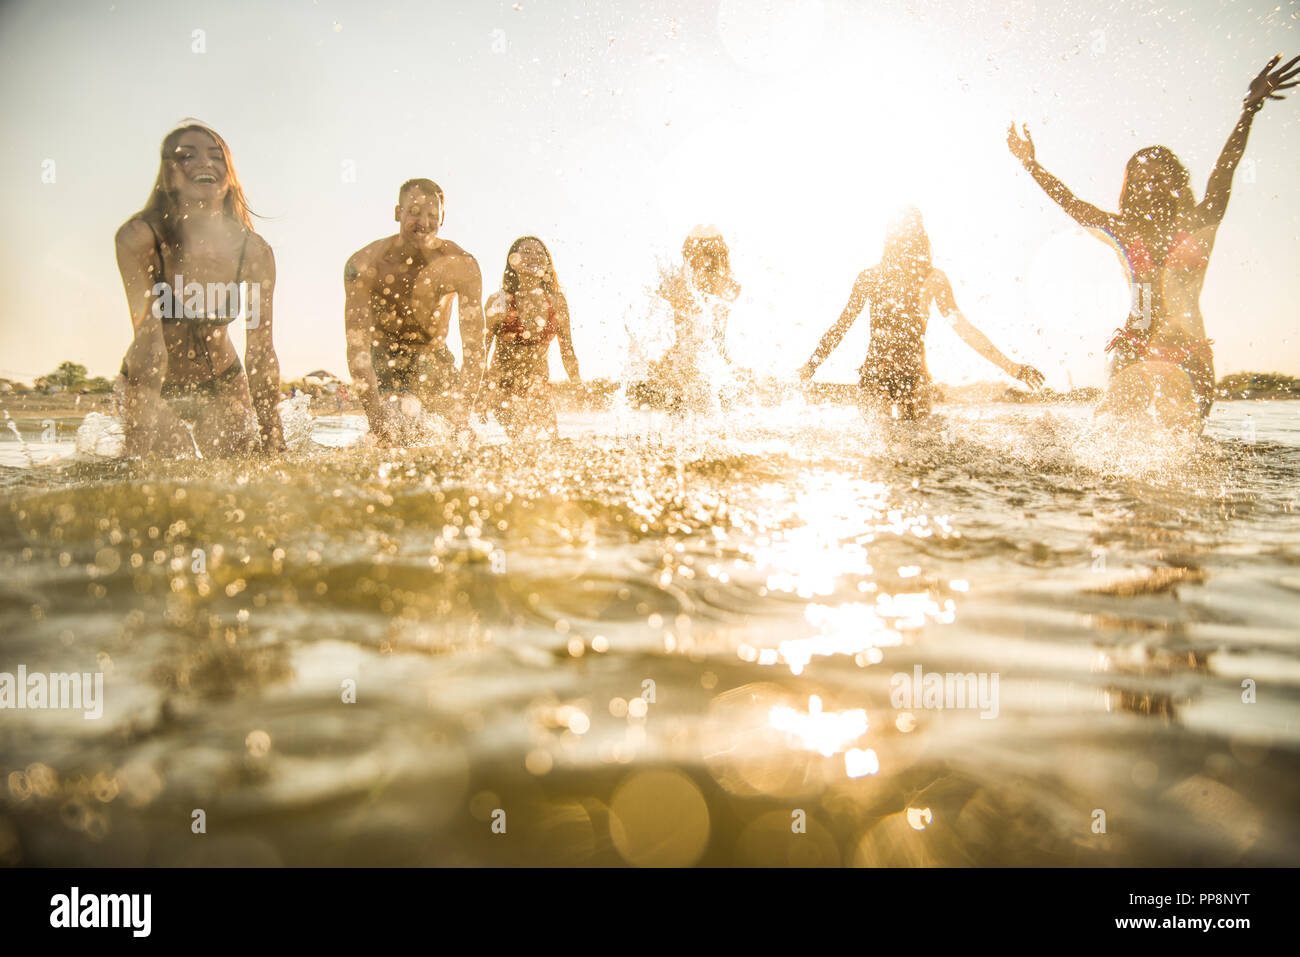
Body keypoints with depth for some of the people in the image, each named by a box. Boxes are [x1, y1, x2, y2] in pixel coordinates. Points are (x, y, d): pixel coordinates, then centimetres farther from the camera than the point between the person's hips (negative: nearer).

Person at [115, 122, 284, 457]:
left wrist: (272, 441, -14)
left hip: (221, 384, 2)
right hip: (149, 386, -2)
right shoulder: (138, 237, -23)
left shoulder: (254, 252, -17)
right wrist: (144, 429, -39)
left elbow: (261, 353, -12)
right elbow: (148, 337, -31)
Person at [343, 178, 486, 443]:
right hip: (383, 358, -2)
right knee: (393, 434, -21)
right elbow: (357, 346, -25)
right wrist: (375, 414, -37)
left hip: (434, 357, 2)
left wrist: (461, 411, -31)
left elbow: (474, 345, -20)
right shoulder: (363, 265, -23)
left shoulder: (460, 265, -19)